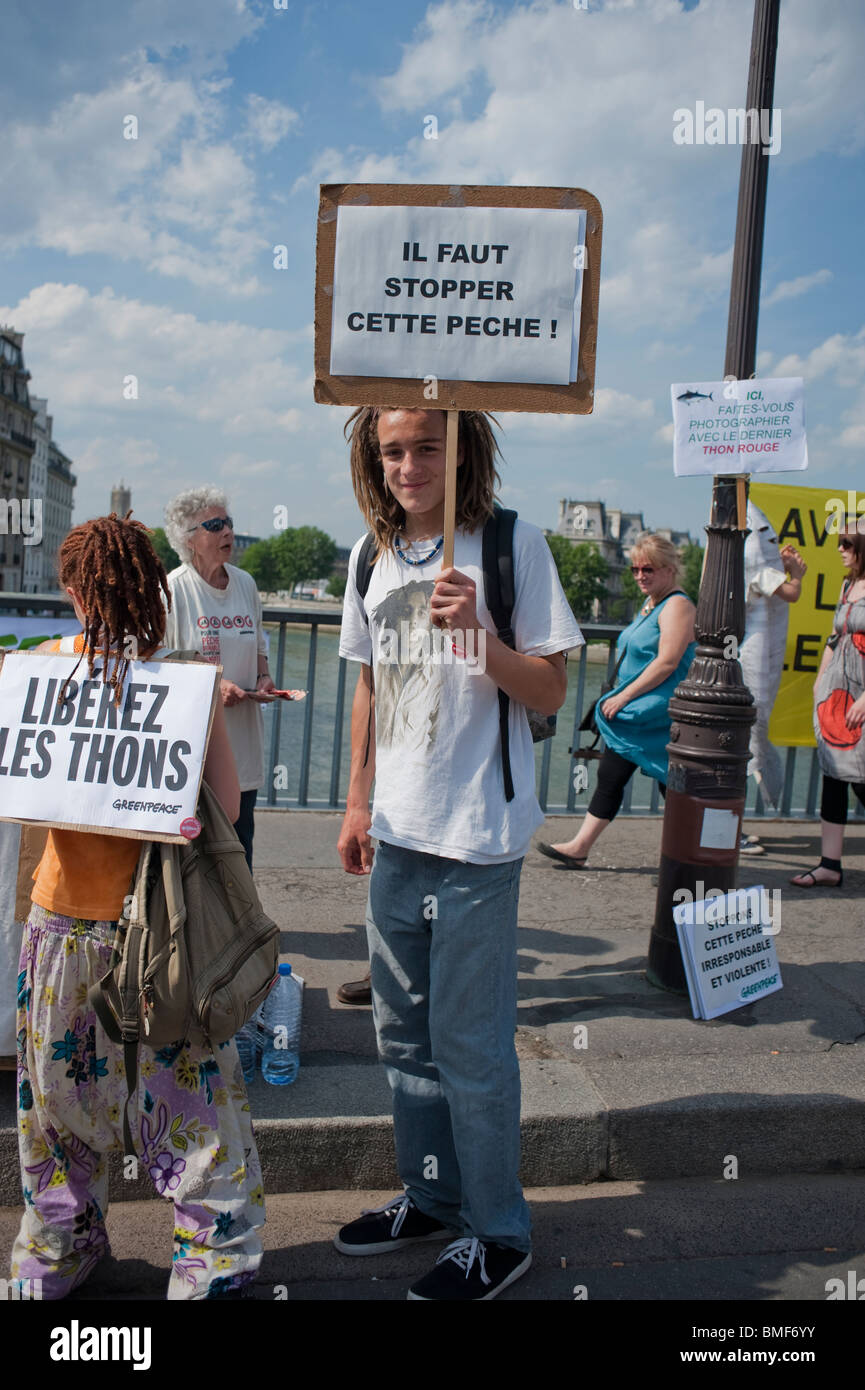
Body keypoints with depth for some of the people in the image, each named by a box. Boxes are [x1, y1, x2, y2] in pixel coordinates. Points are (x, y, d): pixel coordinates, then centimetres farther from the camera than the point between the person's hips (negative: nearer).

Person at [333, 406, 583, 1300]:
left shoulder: (512, 545, -8)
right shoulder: (372, 558, 8)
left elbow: (549, 693, -9)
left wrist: (478, 631, -25)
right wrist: (357, 805, 13)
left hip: (477, 834, -6)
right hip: (396, 830, 7)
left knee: (469, 1044, 2)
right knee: (405, 1032, 17)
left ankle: (497, 1234, 22)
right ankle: (430, 1197, 37)